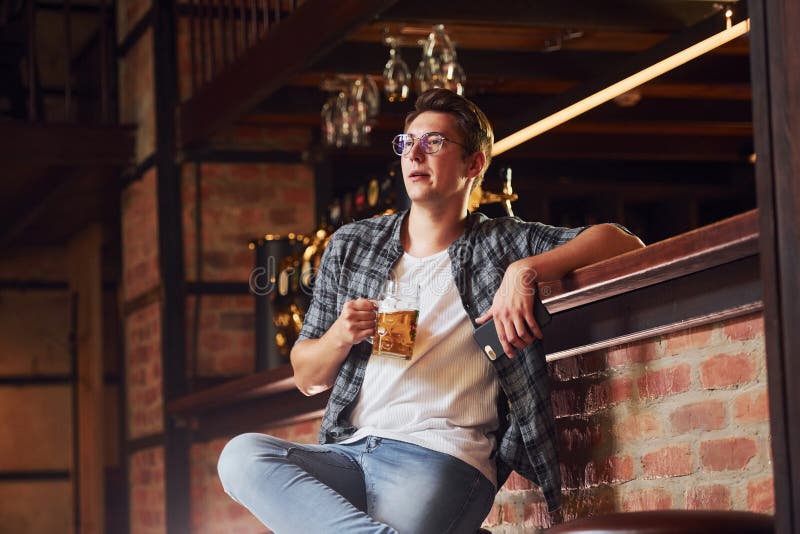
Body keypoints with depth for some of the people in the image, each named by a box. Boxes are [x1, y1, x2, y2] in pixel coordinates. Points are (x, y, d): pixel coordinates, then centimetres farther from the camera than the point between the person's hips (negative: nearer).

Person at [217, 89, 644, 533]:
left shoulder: (503, 244, 12)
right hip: (352, 452, 5)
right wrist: (340, 337, -2)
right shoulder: (350, 247, 21)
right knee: (242, 455, -27)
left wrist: (526, 270, -11)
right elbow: (307, 379, 21)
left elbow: (624, 244, 2)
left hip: (442, 456, -5)